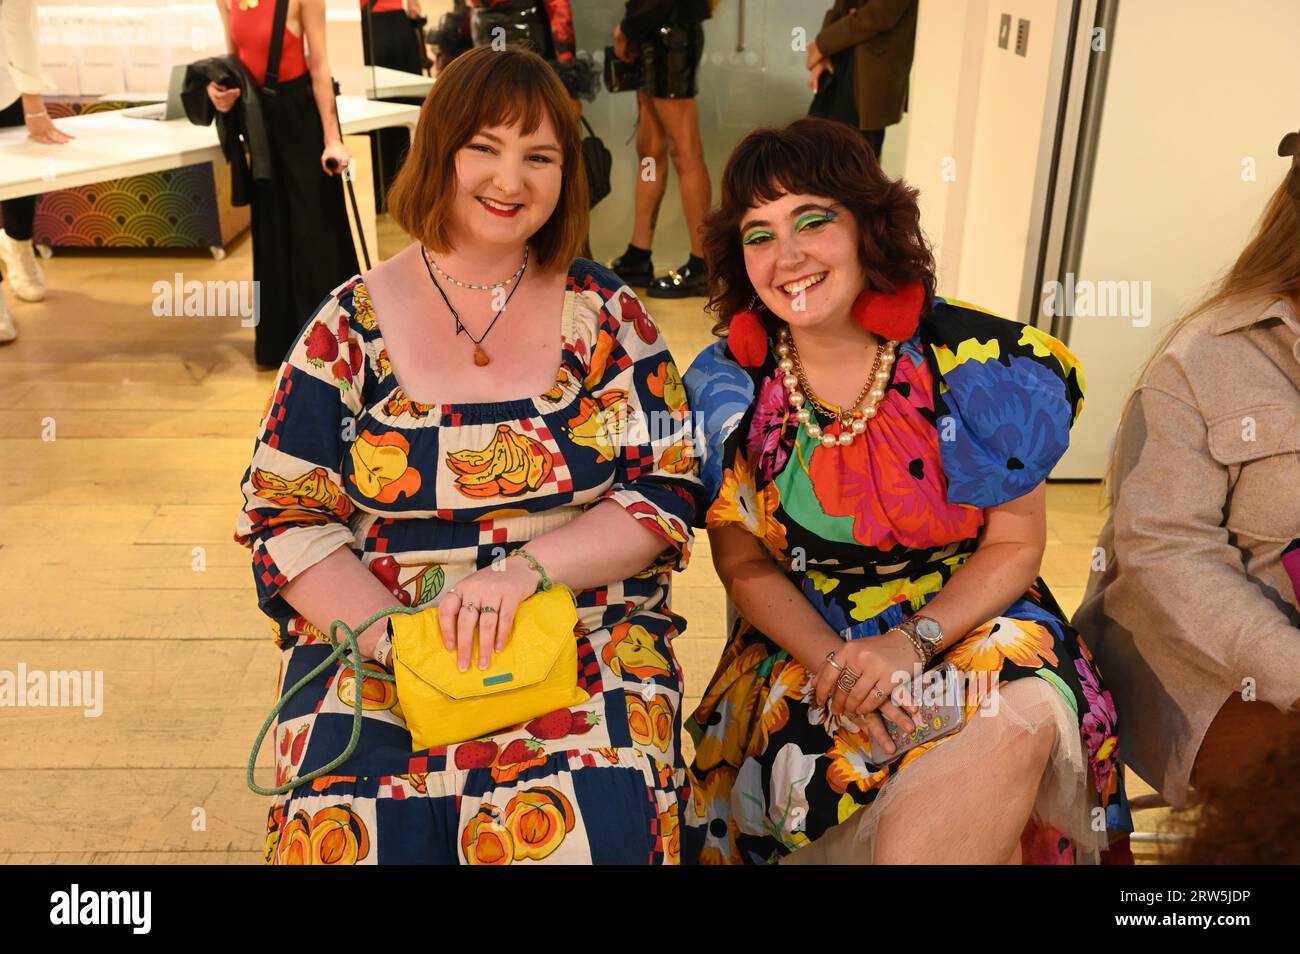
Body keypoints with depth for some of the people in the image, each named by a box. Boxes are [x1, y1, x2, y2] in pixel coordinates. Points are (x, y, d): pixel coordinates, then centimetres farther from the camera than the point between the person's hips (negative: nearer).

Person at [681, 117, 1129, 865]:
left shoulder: (977, 363, -11)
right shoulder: (728, 386, -7)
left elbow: (1016, 543, -3)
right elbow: (744, 563, 0)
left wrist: (913, 641, -18)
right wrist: (831, 662, -18)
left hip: (969, 617, 0)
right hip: (806, 636, 0)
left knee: (1020, 715, -31)